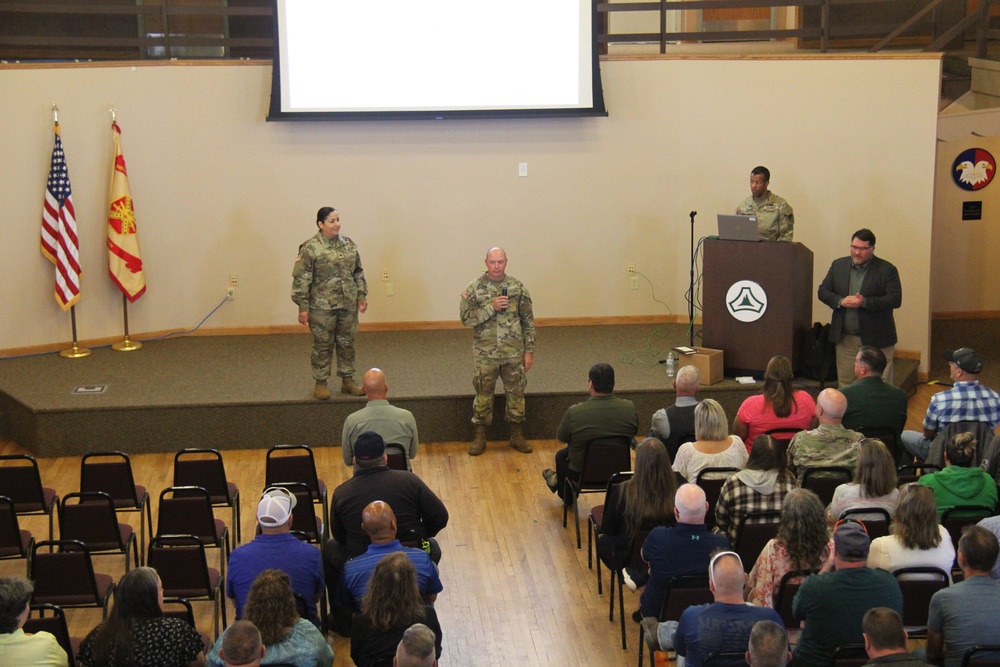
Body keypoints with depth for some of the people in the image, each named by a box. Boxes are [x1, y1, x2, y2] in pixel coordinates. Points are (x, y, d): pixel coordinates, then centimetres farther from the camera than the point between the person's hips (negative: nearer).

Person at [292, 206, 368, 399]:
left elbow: (358, 273, 15)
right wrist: (303, 307, -12)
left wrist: (362, 296, 9)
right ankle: (320, 383, 16)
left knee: (347, 343, 12)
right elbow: (301, 280, -10)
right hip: (322, 307, -5)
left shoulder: (349, 245, 6)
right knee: (323, 345, 4)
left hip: (348, 304, 5)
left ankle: (347, 380, 25)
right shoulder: (310, 249, -11)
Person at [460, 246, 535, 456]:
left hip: (514, 353, 2)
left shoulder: (518, 287, -2)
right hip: (485, 354, -1)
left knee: (516, 393, 10)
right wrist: (491, 307, -21)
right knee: (483, 395, 7)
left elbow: (528, 321, 3)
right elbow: (465, 317, -12)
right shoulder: (475, 288, -6)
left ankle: (517, 435, 25)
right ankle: (479, 437, 20)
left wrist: (529, 350, 0)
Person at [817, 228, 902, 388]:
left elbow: (895, 299, -13)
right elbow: (823, 291, 6)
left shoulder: (887, 270, -6)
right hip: (845, 339, 4)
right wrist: (841, 301, -14)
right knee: (845, 383, 13)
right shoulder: (838, 265, 7)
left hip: (876, 339, -4)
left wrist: (865, 302, -23)